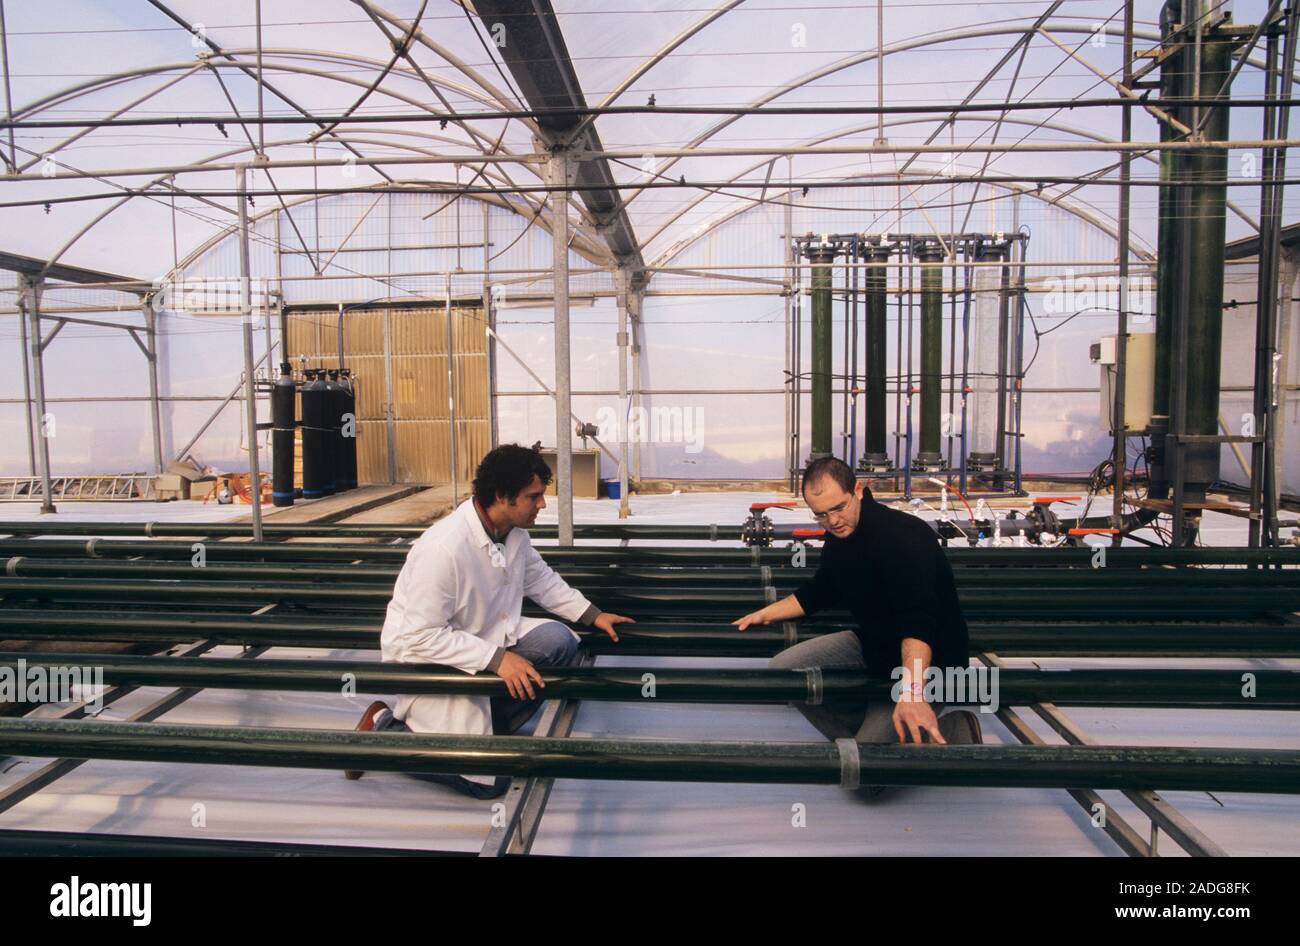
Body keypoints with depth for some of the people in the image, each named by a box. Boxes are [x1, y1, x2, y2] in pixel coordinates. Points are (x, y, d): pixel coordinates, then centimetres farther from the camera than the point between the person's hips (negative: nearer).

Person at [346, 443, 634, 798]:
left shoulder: (515, 532, -6)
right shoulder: (442, 548, -31)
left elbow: (541, 580, 13)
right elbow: (422, 636, -28)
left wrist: (593, 615, 8)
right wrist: (495, 659, -31)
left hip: (487, 640, 8)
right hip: (427, 662, -8)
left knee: (558, 641, -15)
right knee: (487, 781, -11)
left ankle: (484, 722, 3)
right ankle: (385, 728, 7)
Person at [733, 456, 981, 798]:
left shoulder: (904, 535, -27)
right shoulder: (839, 539, 1)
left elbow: (919, 620, -38)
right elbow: (818, 593, 20)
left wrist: (911, 690, -50)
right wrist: (766, 613, 18)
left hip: (925, 660, -9)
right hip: (872, 646, 9)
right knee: (783, 668, -2)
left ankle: (950, 731, 4)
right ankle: (867, 736, 4)